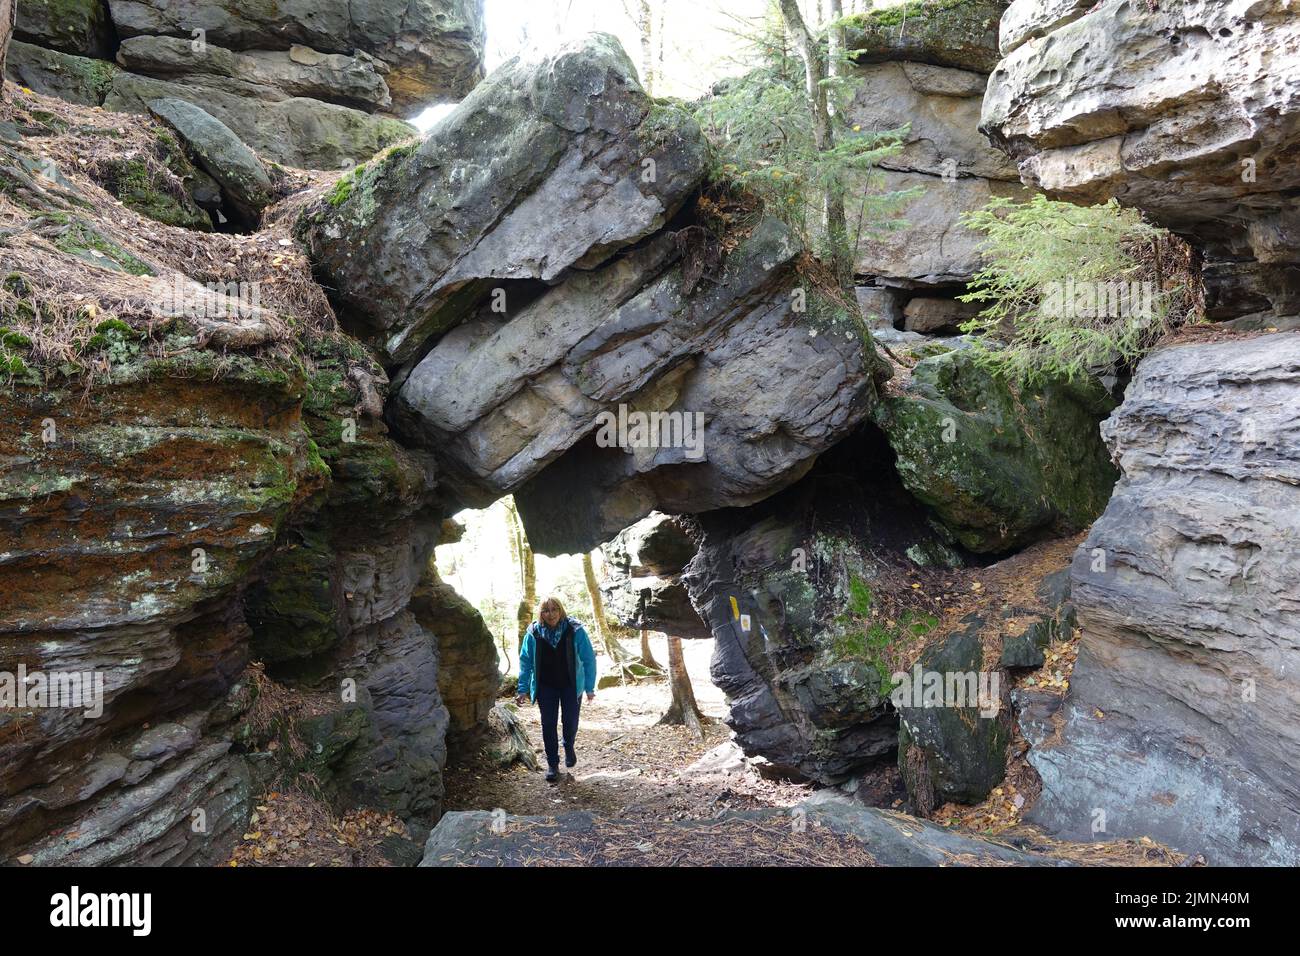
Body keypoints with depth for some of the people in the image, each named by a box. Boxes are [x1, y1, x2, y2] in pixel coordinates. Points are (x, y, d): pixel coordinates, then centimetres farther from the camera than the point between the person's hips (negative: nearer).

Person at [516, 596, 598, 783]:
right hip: (545, 686, 1)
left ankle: (568, 747, 37)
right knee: (548, 724, 1)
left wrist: (590, 687, -10)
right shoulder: (533, 633, -11)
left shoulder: (575, 631, -15)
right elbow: (525, 662, -2)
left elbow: (589, 659, -9)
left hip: (570, 685, -1)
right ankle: (552, 765, 16)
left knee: (571, 721, 4)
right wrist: (523, 690, -5)